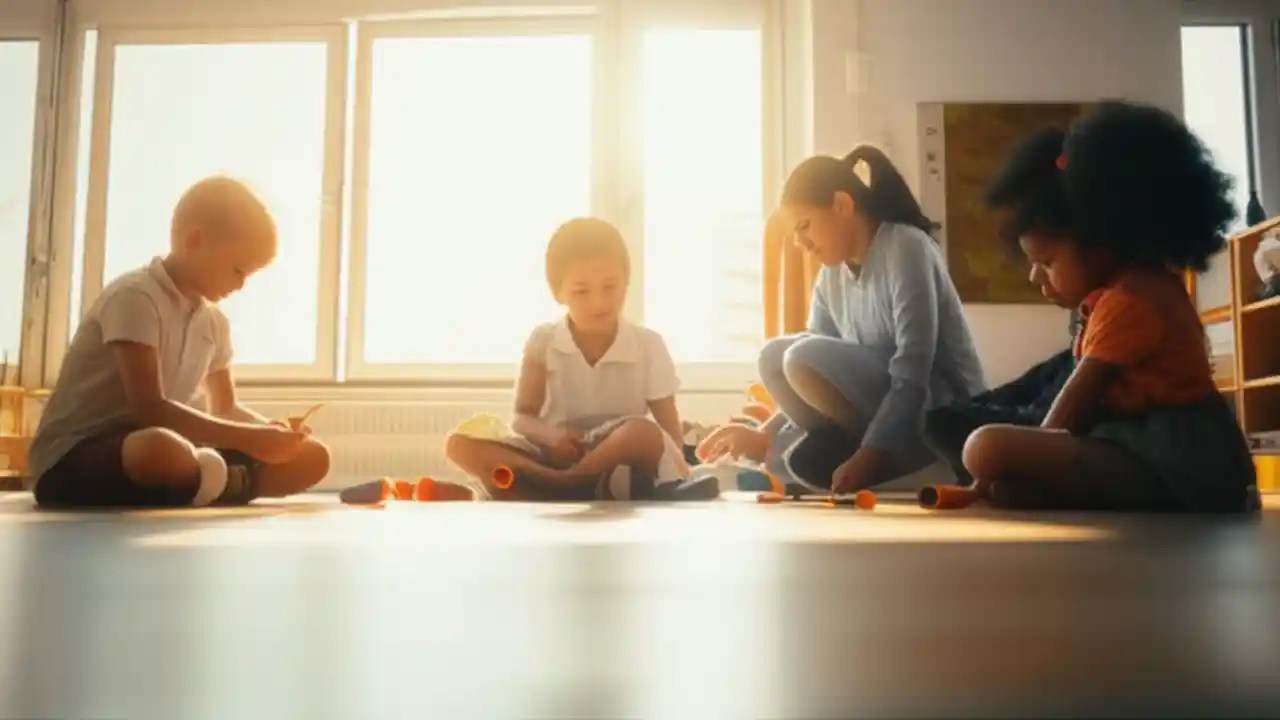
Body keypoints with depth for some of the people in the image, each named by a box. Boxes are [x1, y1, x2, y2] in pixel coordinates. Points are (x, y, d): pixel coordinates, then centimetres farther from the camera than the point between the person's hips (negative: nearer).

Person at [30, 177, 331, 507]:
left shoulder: (213, 321, 8)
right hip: (73, 460, -7)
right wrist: (249, 438, -25)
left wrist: (270, 431, -4)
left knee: (311, 456, -3)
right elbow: (149, 408, -25)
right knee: (161, 449, -44)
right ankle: (217, 483, -14)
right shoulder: (135, 298, -16)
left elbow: (226, 409, 18)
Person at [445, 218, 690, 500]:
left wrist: (679, 468, -22)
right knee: (460, 446, -20)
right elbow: (523, 417, 3)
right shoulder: (543, 341, 2)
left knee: (644, 433, -37)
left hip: (623, 459, -2)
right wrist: (548, 434, -21)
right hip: (556, 457, 2)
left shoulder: (649, 346, 0)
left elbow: (670, 427, -1)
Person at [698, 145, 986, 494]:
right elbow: (819, 382, 7)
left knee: (801, 360, -24)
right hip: (880, 407, 7)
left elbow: (912, 378, -24)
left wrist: (867, 458, -32)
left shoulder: (905, 248, -16)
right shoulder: (831, 276, 7)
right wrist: (765, 439, -6)